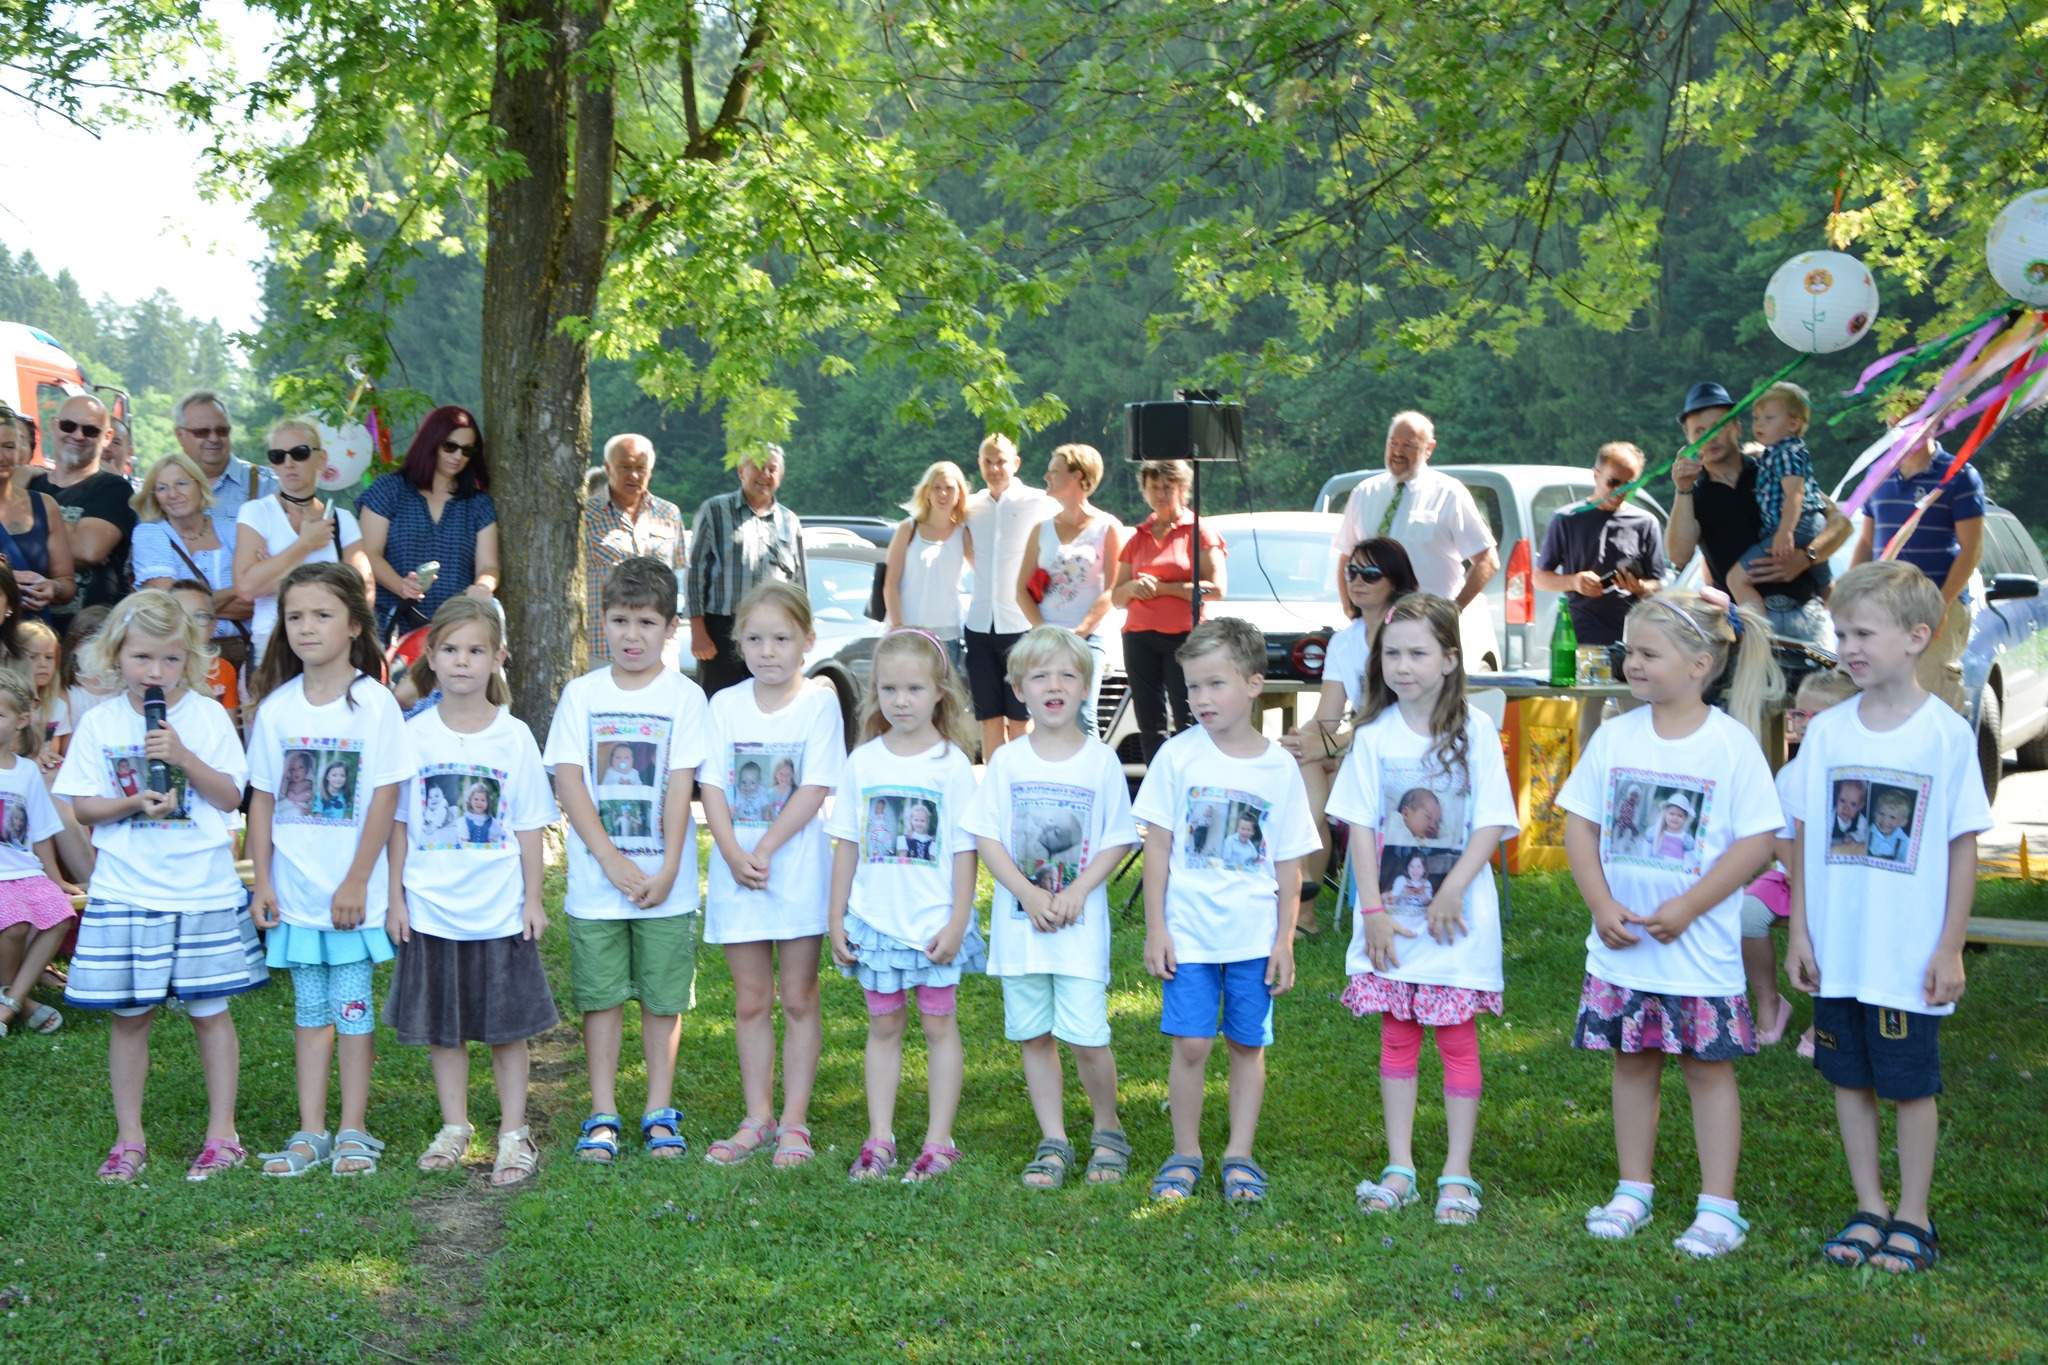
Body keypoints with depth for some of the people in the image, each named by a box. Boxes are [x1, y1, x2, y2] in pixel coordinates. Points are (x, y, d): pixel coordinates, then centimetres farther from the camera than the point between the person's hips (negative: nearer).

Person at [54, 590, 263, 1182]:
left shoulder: (207, 716, -1)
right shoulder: (99, 722, 2)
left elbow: (231, 796, -3)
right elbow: (83, 805, 2)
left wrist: (184, 756, -17)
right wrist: (135, 803, -15)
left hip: (202, 889, -1)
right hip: (124, 890, 1)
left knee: (209, 1011, 6)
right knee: (130, 1015, 8)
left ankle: (222, 1134, 16)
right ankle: (129, 1139, 20)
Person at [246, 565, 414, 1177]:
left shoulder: (374, 703, -7)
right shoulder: (277, 706, 2)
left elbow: (385, 799, -9)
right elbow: (262, 798, 5)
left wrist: (357, 882, -11)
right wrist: (262, 880, 1)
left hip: (354, 889, -3)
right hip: (295, 889, 3)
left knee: (352, 1006, 4)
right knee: (310, 1010, 11)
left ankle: (353, 1131, 13)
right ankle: (310, 1132, 18)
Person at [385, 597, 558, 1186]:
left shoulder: (514, 736, -3)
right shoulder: (414, 735, -1)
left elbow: (530, 826, 1)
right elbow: (398, 823, 4)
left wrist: (533, 898, -1)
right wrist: (395, 896, 2)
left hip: (501, 911, -1)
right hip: (431, 909, 1)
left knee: (507, 1025, 5)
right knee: (441, 1025, 11)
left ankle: (513, 1133, 16)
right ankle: (454, 1128, 25)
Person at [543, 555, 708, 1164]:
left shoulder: (684, 696, -1)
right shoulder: (582, 694, 2)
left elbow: (681, 787, -5)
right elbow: (568, 782, -3)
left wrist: (668, 869, -12)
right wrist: (612, 860, -12)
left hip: (665, 882, -1)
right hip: (595, 880, 1)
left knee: (663, 996, 6)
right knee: (601, 996, 6)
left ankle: (660, 1113, 19)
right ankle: (603, 1115, 17)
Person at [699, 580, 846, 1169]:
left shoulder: (819, 705, -4)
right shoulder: (725, 705, 4)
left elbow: (815, 790, -11)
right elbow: (711, 788, -1)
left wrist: (765, 850, -17)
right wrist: (734, 855, -14)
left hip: (799, 870, -3)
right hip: (735, 869, 3)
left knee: (798, 999, 4)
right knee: (750, 1000, 9)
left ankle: (794, 1121, 12)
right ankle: (757, 1117, 20)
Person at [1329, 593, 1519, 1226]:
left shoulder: (1474, 729, -6)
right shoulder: (1374, 734, 1)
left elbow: (1491, 824, -7)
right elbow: (1360, 825, 1)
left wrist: (1451, 892, -15)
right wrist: (1373, 908, -6)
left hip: (1457, 915, -2)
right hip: (1390, 914, 3)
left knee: (1457, 1041, 4)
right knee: (1397, 1039, 9)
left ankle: (1456, 1175, 11)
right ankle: (1399, 1169, 17)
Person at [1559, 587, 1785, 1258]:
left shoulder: (1732, 743, -10)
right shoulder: (1616, 737, 1)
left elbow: (1756, 842, -12)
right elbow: (1580, 825, 4)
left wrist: (1685, 910, -17)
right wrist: (1602, 906, -8)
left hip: (1700, 946, -4)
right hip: (1621, 944, 4)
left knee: (1709, 1067, 5)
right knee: (1632, 1062, 13)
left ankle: (1717, 1206, 14)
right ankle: (1634, 1190, 26)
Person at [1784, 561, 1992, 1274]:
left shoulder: (1947, 735, -9)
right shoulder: (1827, 732, 1)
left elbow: (1963, 848, -5)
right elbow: (1805, 838, 6)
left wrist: (1950, 949, -7)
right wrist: (1799, 932, 4)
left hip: (1910, 955, -4)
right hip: (1836, 950, 4)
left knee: (1912, 1084, 6)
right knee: (1850, 1079, 12)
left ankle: (1913, 1216, 21)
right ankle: (1870, 1208, 26)